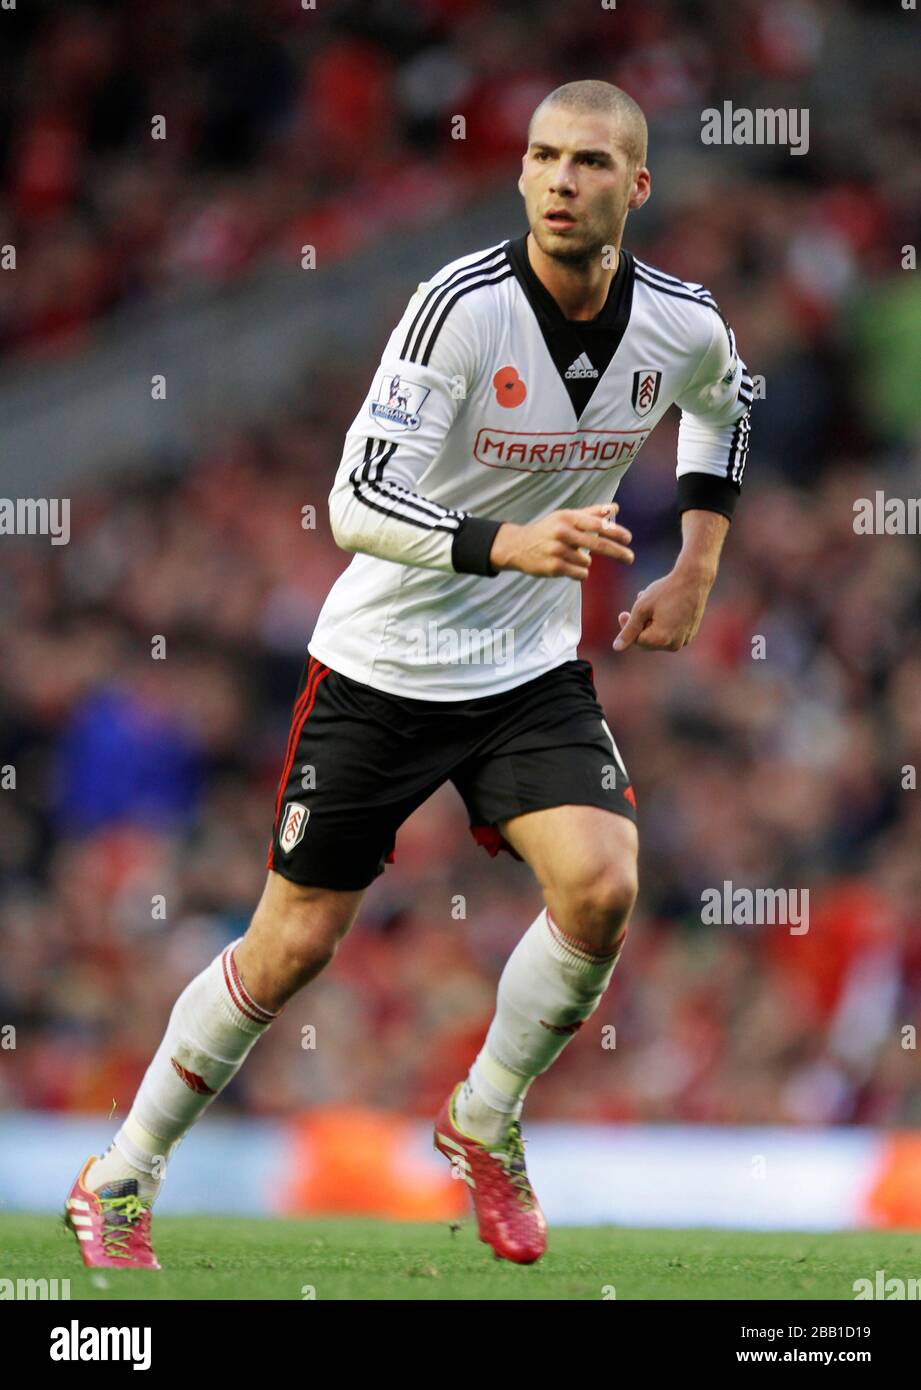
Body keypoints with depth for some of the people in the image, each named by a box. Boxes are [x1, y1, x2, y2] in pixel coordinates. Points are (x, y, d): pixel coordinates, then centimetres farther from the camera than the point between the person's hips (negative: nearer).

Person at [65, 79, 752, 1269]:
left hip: (533, 671, 3)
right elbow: (357, 502, -27)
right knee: (293, 943, 1)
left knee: (602, 889, -19)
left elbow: (724, 399, 20)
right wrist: (506, 544, -42)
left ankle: (484, 1125, 8)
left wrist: (696, 566, 12)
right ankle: (122, 1179, 20)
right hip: (381, 666, -3)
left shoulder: (683, 324, -8)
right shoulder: (461, 306, -22)